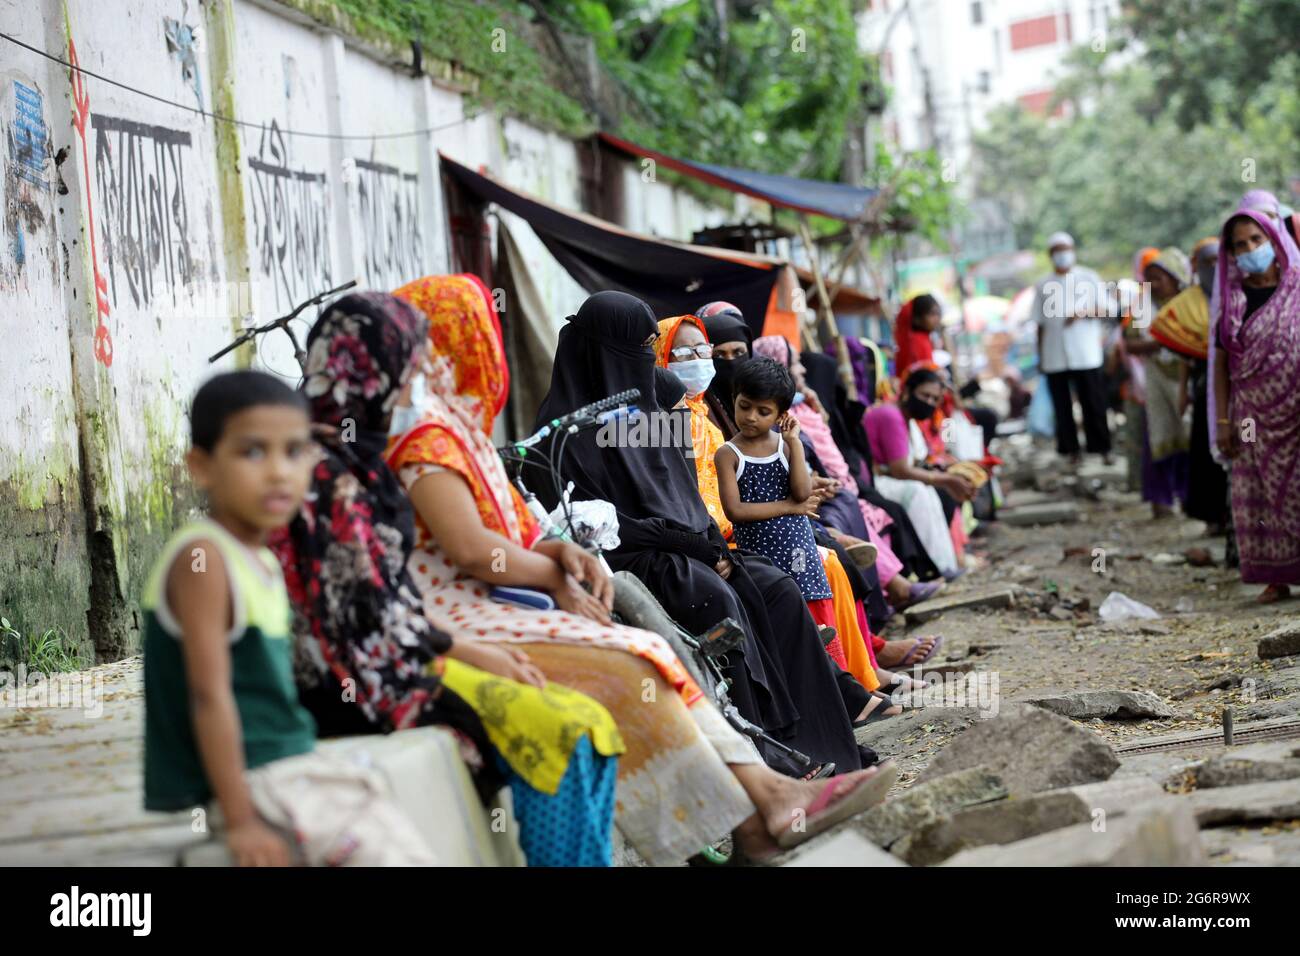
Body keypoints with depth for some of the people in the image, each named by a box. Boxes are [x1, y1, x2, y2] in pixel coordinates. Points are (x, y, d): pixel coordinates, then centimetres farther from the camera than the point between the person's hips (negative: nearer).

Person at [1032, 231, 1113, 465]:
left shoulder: (1088, 278, 6)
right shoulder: (1043, 286, 12)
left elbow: (1103, 308, 2)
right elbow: (1040, 323, 13)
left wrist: (1081, 313, -17)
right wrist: (1040, 356, 10)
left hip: (1085, 355, -2)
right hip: (1055, 357, 2)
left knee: (1093, 402, -3)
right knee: (1062, 406, 2)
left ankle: (1102, 448, 4)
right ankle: (1070, 449, 8)